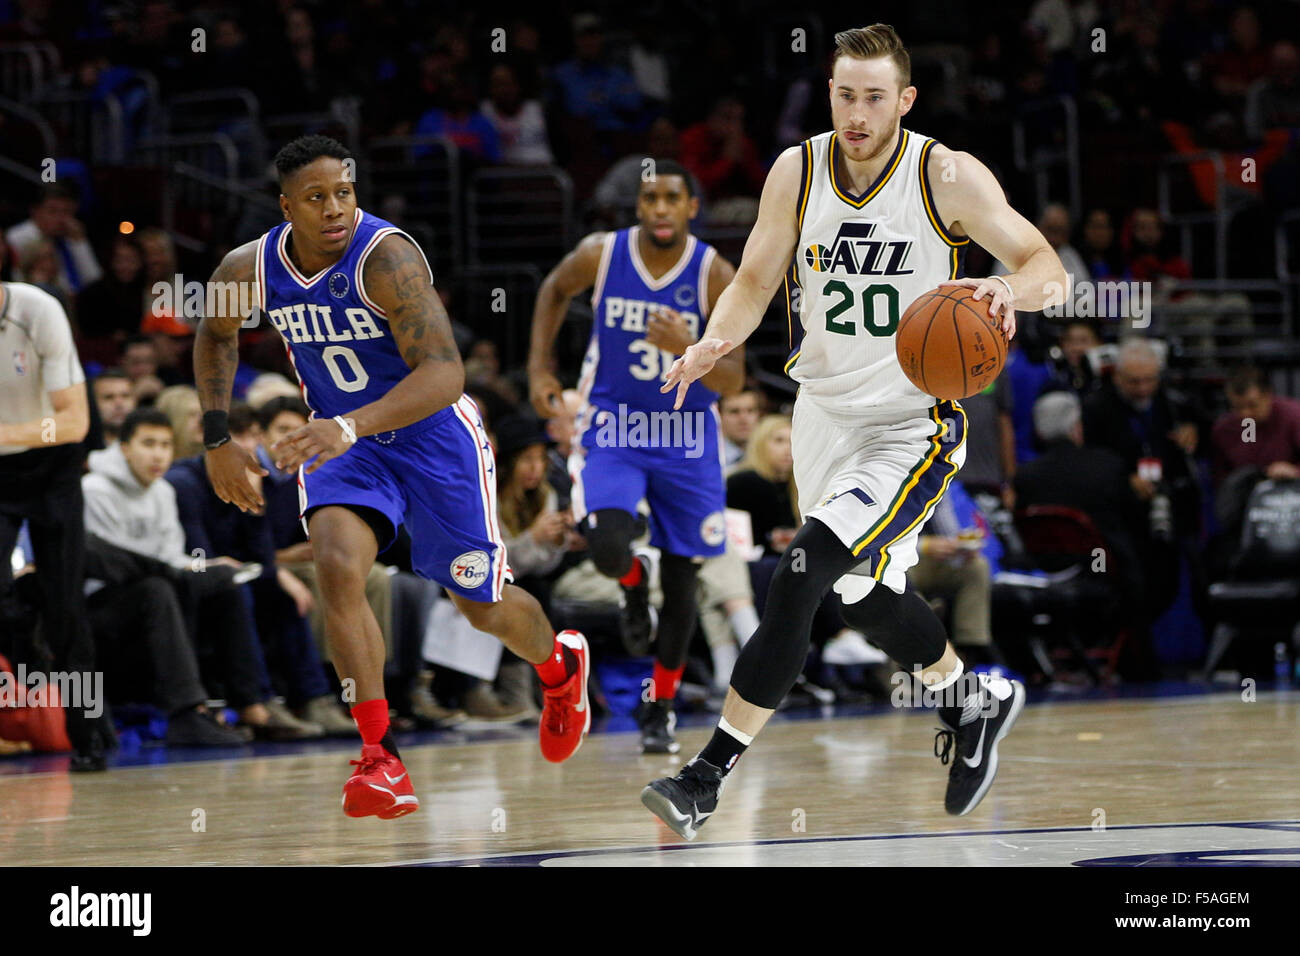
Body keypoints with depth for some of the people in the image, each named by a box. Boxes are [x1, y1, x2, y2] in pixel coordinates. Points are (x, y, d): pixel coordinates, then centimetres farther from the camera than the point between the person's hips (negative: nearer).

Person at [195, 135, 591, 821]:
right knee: (337, 568, -25)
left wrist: (350, 426, -50)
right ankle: (379, 757, -19)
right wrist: (217, 439, 5)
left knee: (483, 606, 9)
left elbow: (445, 373, -38)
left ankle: (560, 664, 45)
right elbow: (215, 334, 12)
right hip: (342, 438, 3)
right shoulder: (250, 268, -12)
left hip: (433, 434, -3)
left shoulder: (387, 257, -29)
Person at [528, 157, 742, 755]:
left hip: (685, 437, 0)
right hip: (611, 425, 0)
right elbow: (554, 290, 11)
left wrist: (685, 349, -37)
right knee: (608, 546, -24)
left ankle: (661, 707, 23)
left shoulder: (715, 275, -16)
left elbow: (733, 381, -18)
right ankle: (633, 583, 15)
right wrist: (538, 368, 4)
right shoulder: (600, 255, -12)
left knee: (680, 577, 5)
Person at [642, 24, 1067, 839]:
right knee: (866, 596, 21)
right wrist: (715, 342, -18)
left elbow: (1049, 268, -12)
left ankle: (708, 778, -16)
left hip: (913, 427, -6)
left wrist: (1011, 292, -36)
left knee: (800, 577, -20)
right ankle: (976, 706, 50)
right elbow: (754, 283, 3)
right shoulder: (797, 172, -5)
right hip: (825, 412, 6)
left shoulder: (949, 177, -16)